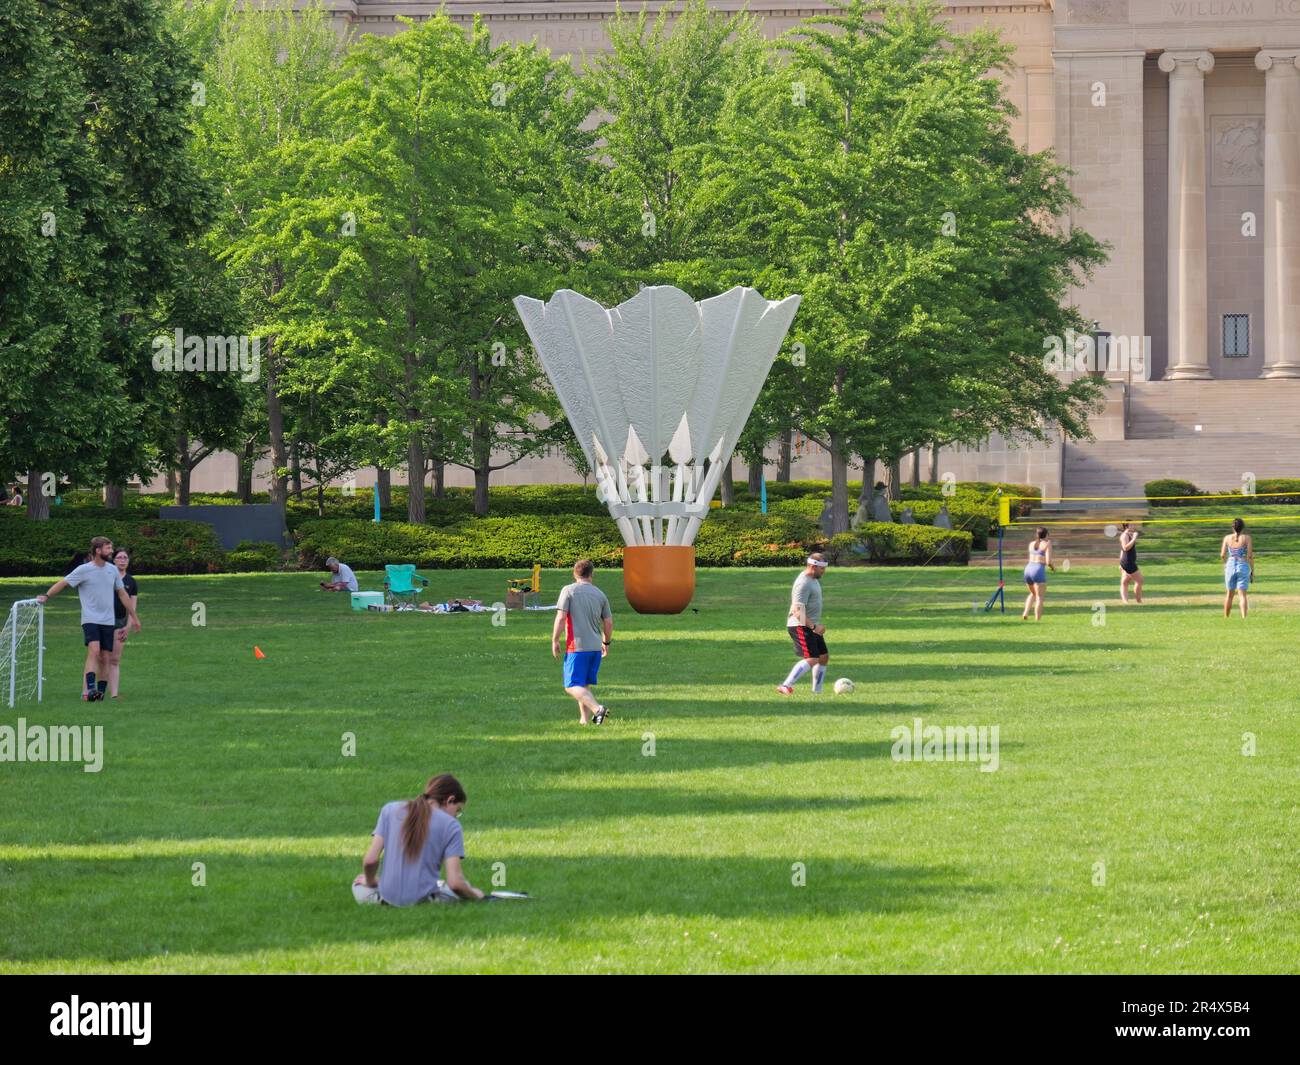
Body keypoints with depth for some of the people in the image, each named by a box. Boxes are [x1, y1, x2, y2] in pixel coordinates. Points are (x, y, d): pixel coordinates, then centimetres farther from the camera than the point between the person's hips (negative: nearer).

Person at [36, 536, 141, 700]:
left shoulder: (112, 570, 10)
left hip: (108, 621, 5)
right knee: (94, 651, -23)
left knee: (104, 658, 2)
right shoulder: (84, 570, -4)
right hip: (90, 619, -5)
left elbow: (122, 594, 19)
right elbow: (63, 583, -3)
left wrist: (134, 617, 21)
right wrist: (46, 596, -16)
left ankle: (101, 692, 8)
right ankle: (90, 688, -31)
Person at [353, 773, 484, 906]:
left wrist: (370, 881, 19)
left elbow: (370, 860, -2)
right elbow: (454, 882, -11)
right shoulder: (450, 825, -4)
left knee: (358, 886, 33)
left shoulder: (390, 810, 4)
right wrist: (474, 894, 9)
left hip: (388, 898, 2)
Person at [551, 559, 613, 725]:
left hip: (576, 646, -5)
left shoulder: (568, 591, -6)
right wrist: (606, 642, 27)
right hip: (595, 646, 5)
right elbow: (608, 623, 11)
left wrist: (555, 641, -3)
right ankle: (585, 719, 16)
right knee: (585, 685, 17)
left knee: (572, 686, -5)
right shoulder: (600, 594, 8)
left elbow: (561, 618, -12)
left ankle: (597, 708, -24)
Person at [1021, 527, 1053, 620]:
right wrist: (1053, 568, 12)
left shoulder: (1031, 544, 15)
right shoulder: (1047, 544, -2)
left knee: (1033, 594, 25)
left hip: (1028, 569, 6)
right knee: (1039, 596, -2)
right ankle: (1037, 620, -11)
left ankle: (1025, 613, 8)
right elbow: (1048, 562, -10)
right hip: (1039, 570, -6)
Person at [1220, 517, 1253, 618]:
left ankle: (1226, 618, 22)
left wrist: (1225, 563, 24)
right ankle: (1244, 618, -17)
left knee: (1229, 594, 16)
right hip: (1243, 567, -2)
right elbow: (1250, 555, -7)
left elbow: (1222, 555, 1)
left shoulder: (1227, 538, 1)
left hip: (1230, 566, 2)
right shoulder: (1246, 537, -4)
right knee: (1242, 594, -4)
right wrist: (1252, 571, 2)